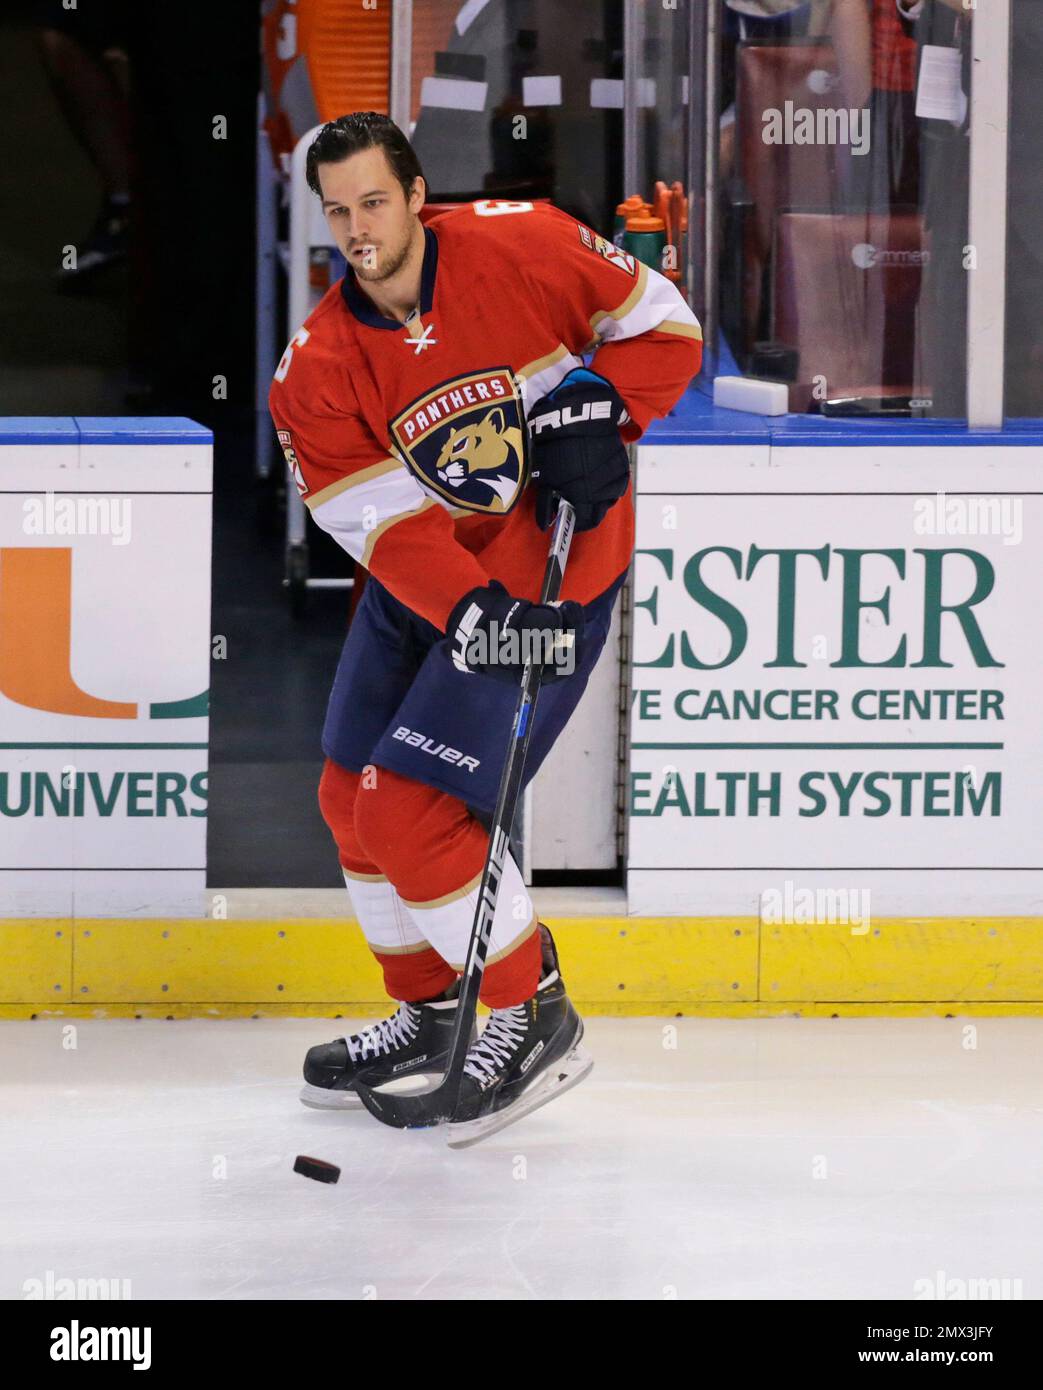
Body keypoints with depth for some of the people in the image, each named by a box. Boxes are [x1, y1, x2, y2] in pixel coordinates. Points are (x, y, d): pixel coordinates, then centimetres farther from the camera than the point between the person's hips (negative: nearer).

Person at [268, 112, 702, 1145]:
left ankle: (533, 1014, 3)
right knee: (354, 800, 11)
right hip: (422, 582, 6)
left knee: (413, 814, -14)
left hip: (555, 564, -6)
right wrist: (473, 615, -30)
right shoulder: (316, 370, -9)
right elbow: (386, 523, -15)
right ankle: (428, 1014, 32)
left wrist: (594, 410, -19)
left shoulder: (521, 247, -16)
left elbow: (663, 325, -3)